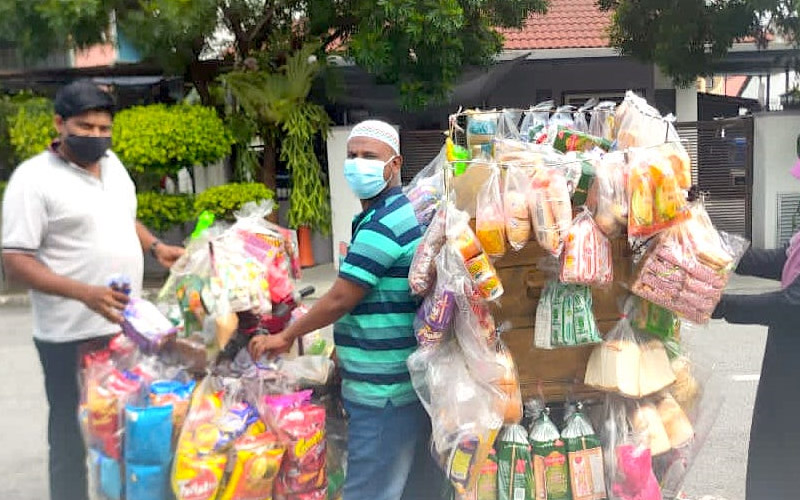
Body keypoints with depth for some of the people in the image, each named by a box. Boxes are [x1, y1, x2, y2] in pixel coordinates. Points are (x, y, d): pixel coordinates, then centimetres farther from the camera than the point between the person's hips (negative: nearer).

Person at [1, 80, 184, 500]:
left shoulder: (111, 163, 8)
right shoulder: (34, 178, -14)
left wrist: (156, 246, 6)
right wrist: (85, 292, -29)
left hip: (126, 325, 7)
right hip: (72, 336, -7)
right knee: (72, 435, 6)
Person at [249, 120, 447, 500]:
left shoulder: (383, 223, -18)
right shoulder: (397, 213, 15)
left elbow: (340, 299, -17)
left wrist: (285, 336, -5)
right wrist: (347, 347, 16)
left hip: (383, 389, -10)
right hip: (403, 380, 10)